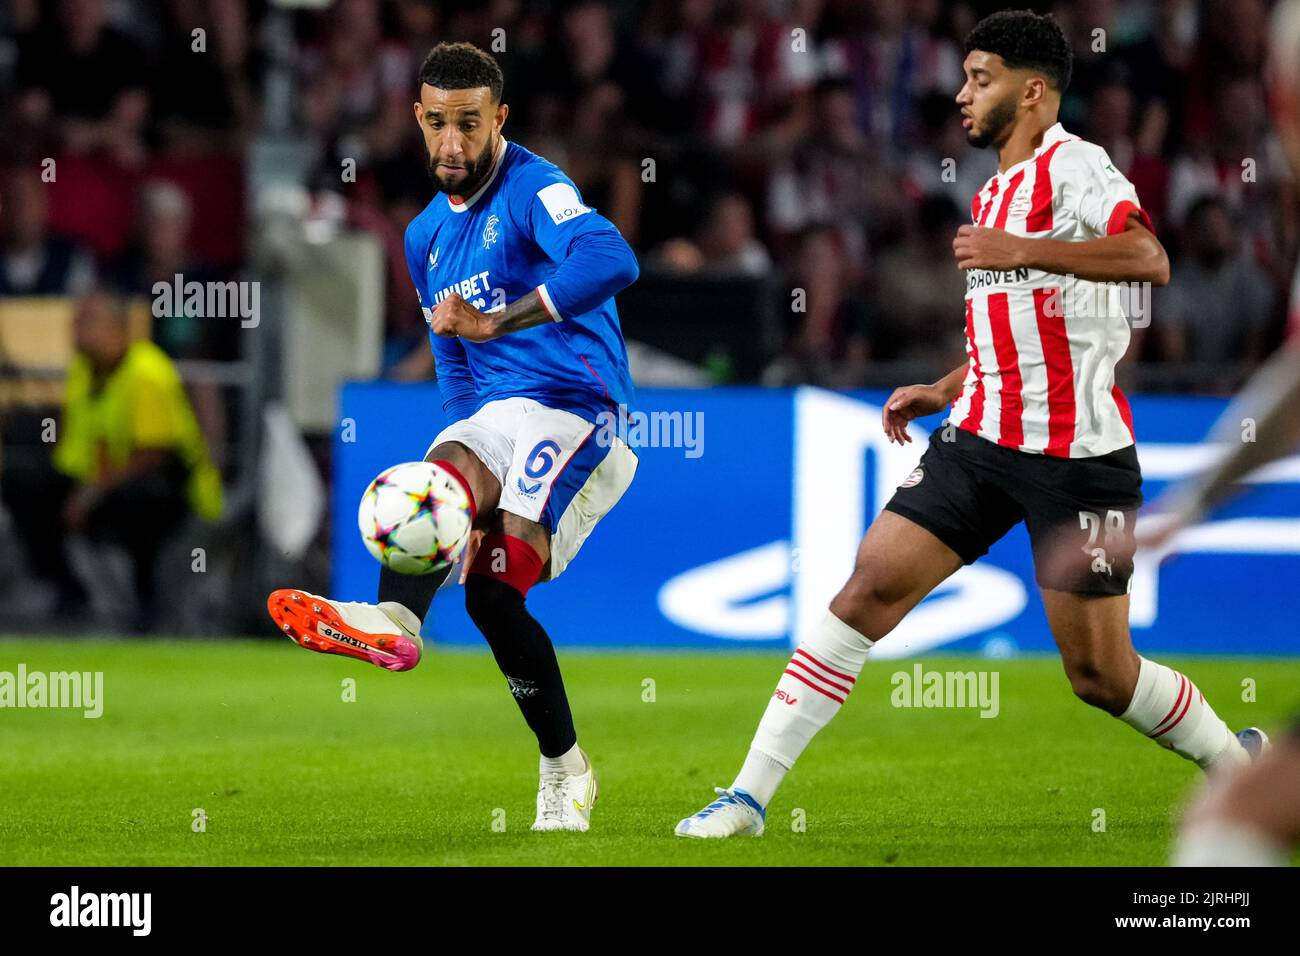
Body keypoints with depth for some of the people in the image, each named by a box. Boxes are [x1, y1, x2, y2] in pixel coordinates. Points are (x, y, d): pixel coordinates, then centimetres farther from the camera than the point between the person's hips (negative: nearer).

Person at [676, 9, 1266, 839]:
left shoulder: (1073, 166, -9)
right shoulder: (994, 195, 17)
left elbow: (1148, 259, -29)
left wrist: (1020, 251, -33)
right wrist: (943, 391, 20)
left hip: (1076, 453, -7)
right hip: (981, 440, 7)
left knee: (1100, 675, -2)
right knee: (868, 589, -8)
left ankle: (1242, 764, 25)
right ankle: (749, 796, -8)